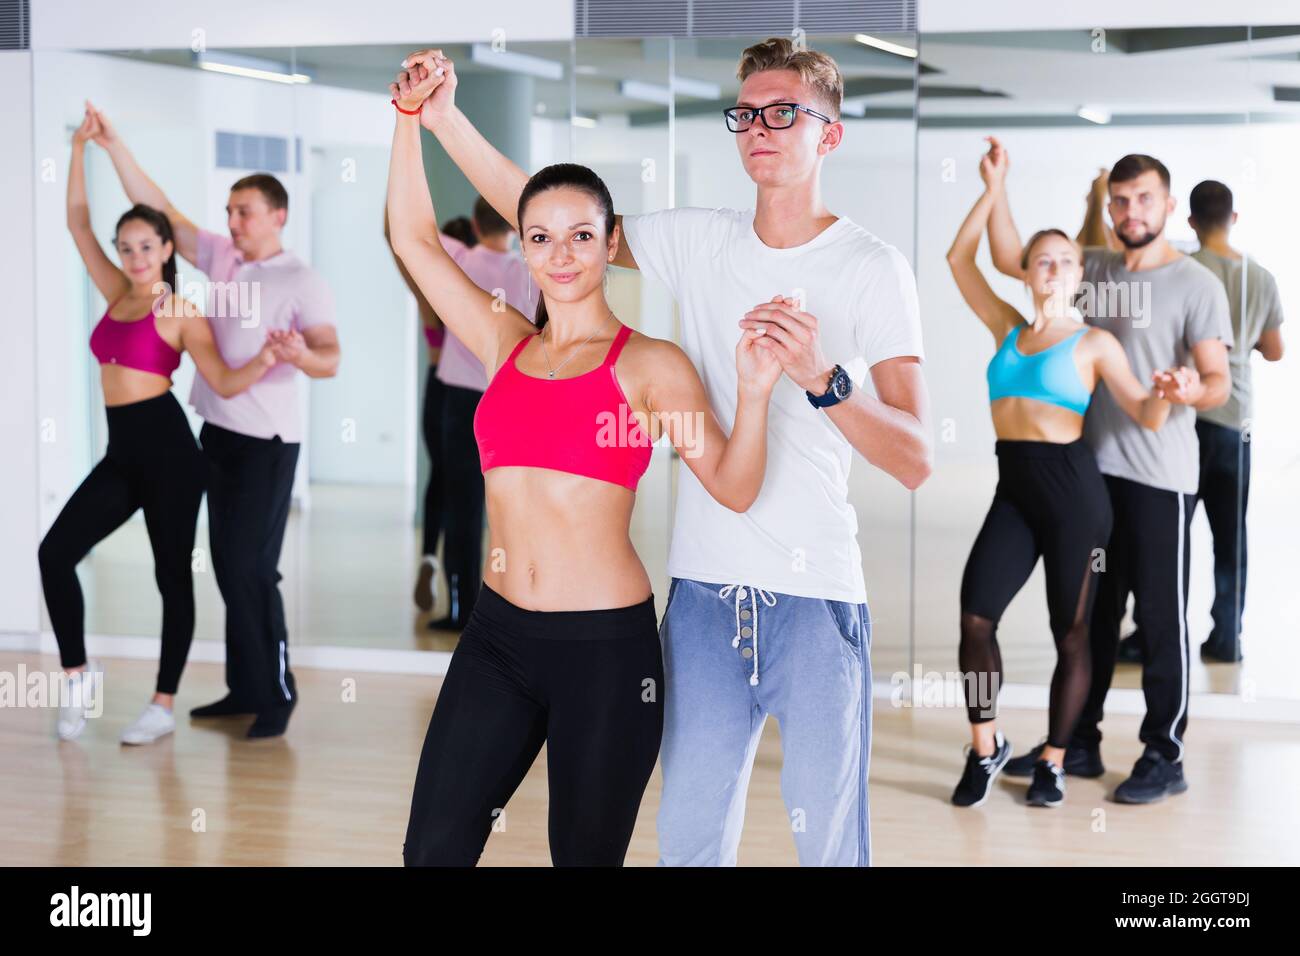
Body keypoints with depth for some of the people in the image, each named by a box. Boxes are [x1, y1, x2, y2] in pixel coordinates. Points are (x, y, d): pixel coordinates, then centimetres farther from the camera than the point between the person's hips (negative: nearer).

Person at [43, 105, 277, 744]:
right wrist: (81, 148, 11)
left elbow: (224, 382, -13)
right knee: (55, 552, -5)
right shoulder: (117, 294, 10)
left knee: (172, 572, 2)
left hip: (167, 450, -6)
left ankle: (164, 705, 8)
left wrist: (264, 361, -32)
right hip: (121, 453, 6)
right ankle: (79, 674, 8)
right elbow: (78, 223, 13)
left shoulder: (181, 314, -6)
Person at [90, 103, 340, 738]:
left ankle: (276, 692, 1)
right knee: (228, 564, 10)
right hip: (217, 431, 7)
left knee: (251, 566, -9)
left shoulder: (302, 282, -10)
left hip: (267, 441, -7)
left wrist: (301, 356, -41)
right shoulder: (219, 258, 7)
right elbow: (158, 212, 10)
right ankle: (245, 688, 18)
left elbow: (330, 358, -19)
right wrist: (114, 148, 5)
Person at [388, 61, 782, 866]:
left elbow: (735, 488, -10)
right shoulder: (505, 346, 9)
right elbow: (414, 237, 12)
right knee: (432, 849, 3)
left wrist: (755, 394, -25)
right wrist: (412, 116, 6)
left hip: (606, 646, -4)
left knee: (586, 854, 9)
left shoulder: (650, 364, -3)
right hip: (498, 637, 4)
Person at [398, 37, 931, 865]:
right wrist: (445, 118, 1)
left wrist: (820, 377, -28)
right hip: (705, 585, 4)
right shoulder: (701, 243, 9)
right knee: (690, 834, 9)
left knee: (830, 840, 2)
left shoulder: (873, 268, -4)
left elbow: (916, 461, -11)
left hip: (818, 595, -4)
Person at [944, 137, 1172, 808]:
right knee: (975, 615, -10)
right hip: (1013, 487, 3)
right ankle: (985, 748, 7)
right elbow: (959, 260, 16)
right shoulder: (1008, 329, 13)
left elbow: (1146, 416, -8)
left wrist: (1165, 394, -31)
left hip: (1072, 486, -3)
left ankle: (1052, 763, 17)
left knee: (1070, 632, 4)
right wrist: (992, 190, 12)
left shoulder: (1094, 343, 1)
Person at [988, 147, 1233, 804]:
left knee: (1159, 615, -1)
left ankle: (1164, 757, 8)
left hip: (1160, 477, -6)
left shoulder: (1196, 284, -6)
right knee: (1092, 611, 13)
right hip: (1094, 467, 6)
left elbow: (1218, 381, -10)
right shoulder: (1095, 269, 10)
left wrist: (1194, 391, -32)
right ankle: (1078, 743, 23)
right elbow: (1011, 259, 10)